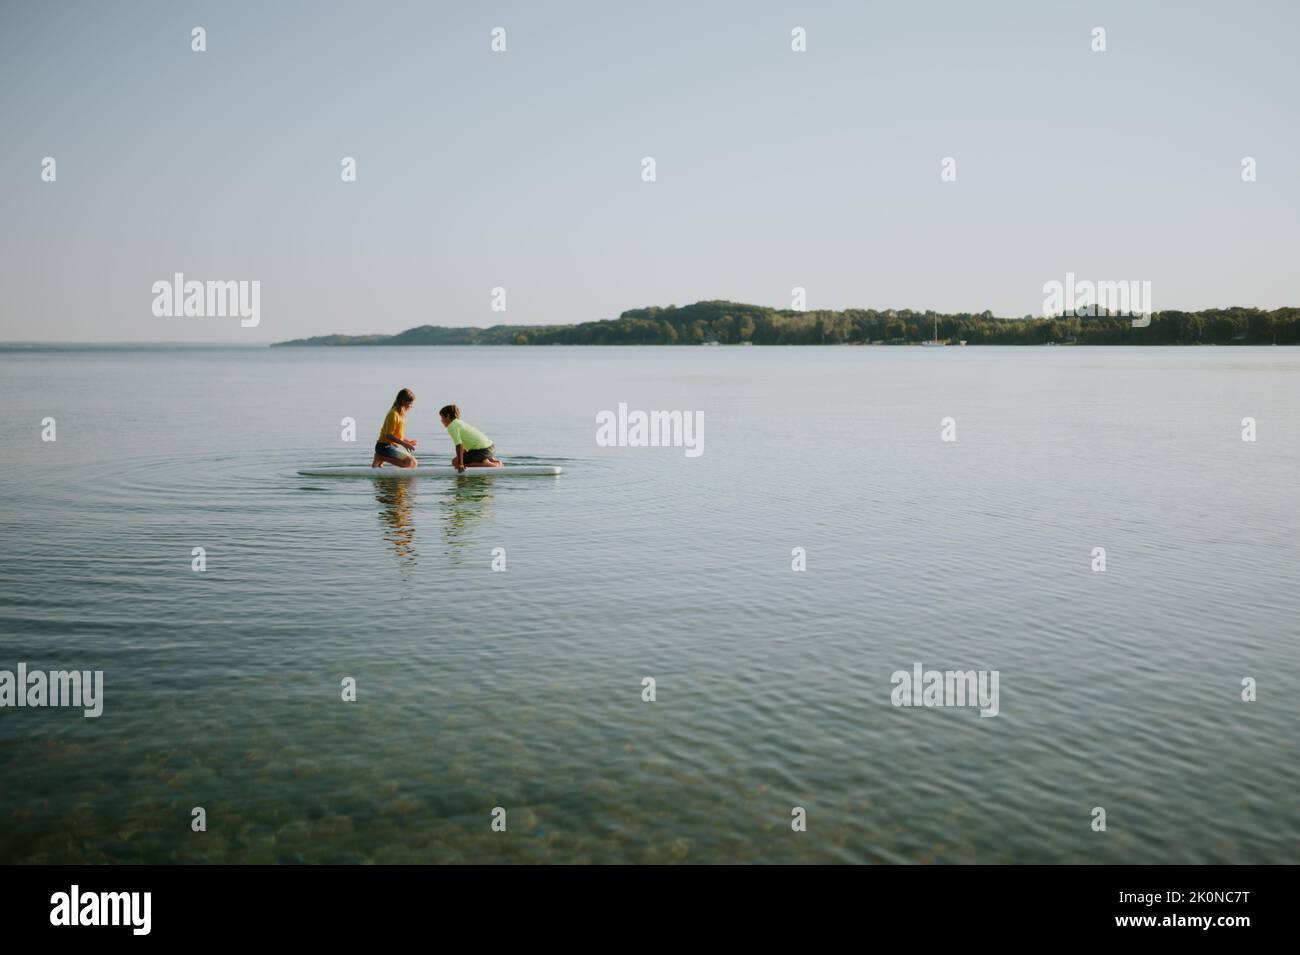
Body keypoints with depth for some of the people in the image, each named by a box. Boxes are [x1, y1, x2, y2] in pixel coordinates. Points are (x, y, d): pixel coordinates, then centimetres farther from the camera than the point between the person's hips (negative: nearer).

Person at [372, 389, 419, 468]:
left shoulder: (402, 413, 11)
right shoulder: (394, 414, -18)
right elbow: (389, 435, -22)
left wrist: (407, 442, 9)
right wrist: (404, 444, -23)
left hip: (395, 446, 10)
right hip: (385, 446, -10)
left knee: (415, 462, 12)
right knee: (411, 463, -19)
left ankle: (382, 458, 8)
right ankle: (381, 458, -11)